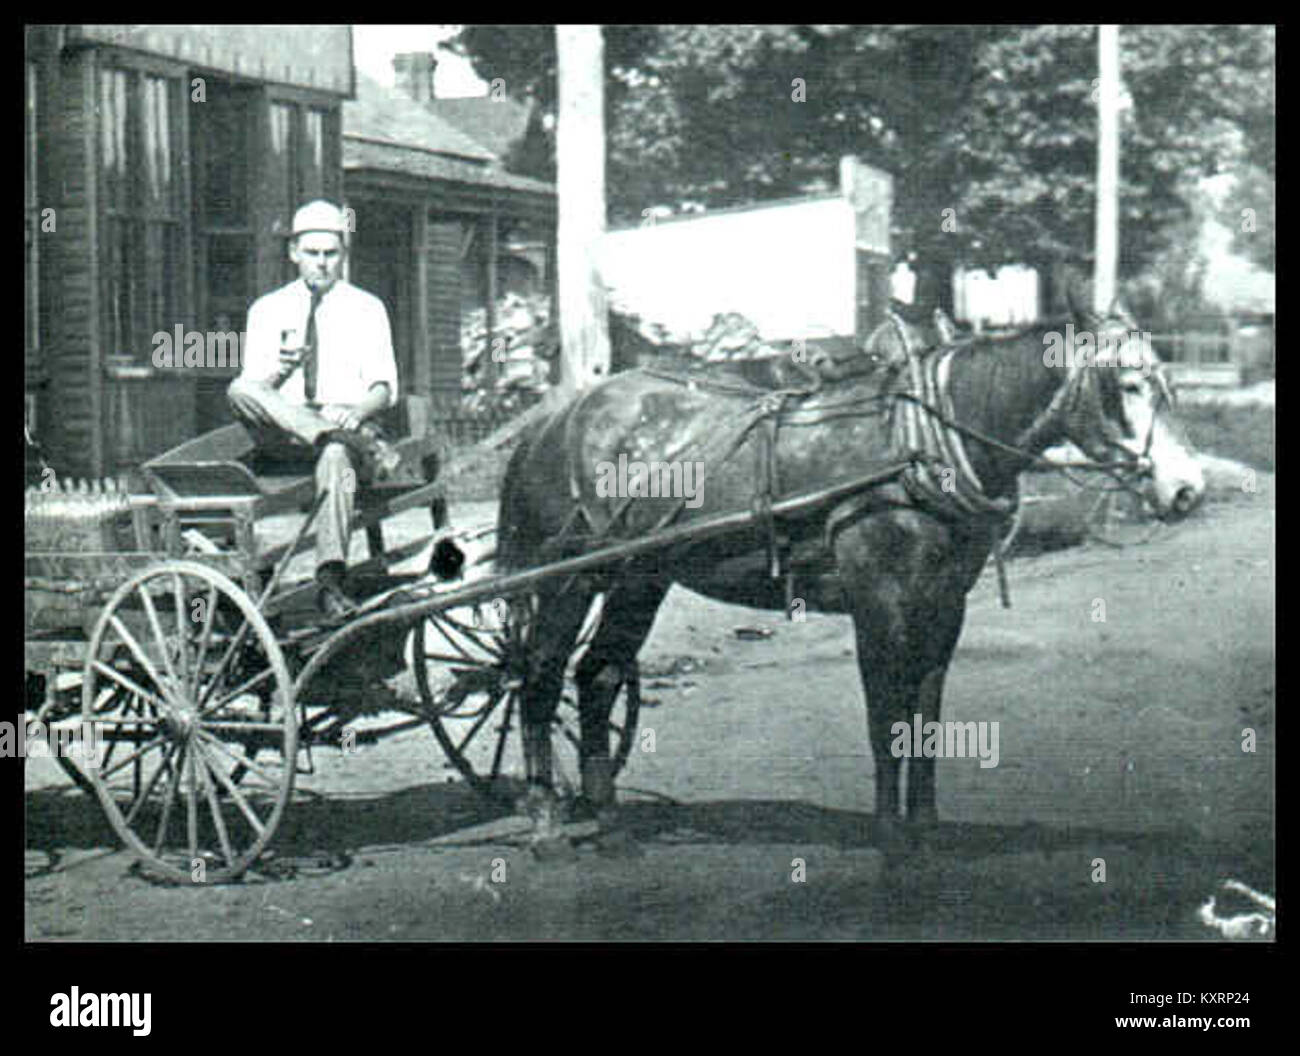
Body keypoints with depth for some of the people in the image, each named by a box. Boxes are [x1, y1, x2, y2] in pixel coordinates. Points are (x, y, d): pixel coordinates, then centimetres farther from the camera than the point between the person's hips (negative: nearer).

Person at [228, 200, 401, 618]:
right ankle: (369, 447, -43)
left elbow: (384, 388, 4)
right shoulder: (267, 310, 16)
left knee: (336, 457, -39)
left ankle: (331, 581, -48)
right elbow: (254, 384, 8)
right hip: (281, 433, 2)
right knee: (240, 390, -31)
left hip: (346, 419, -2)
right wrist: (279, 372, -16)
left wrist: (358, 411, -20)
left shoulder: (366, 308, 12)